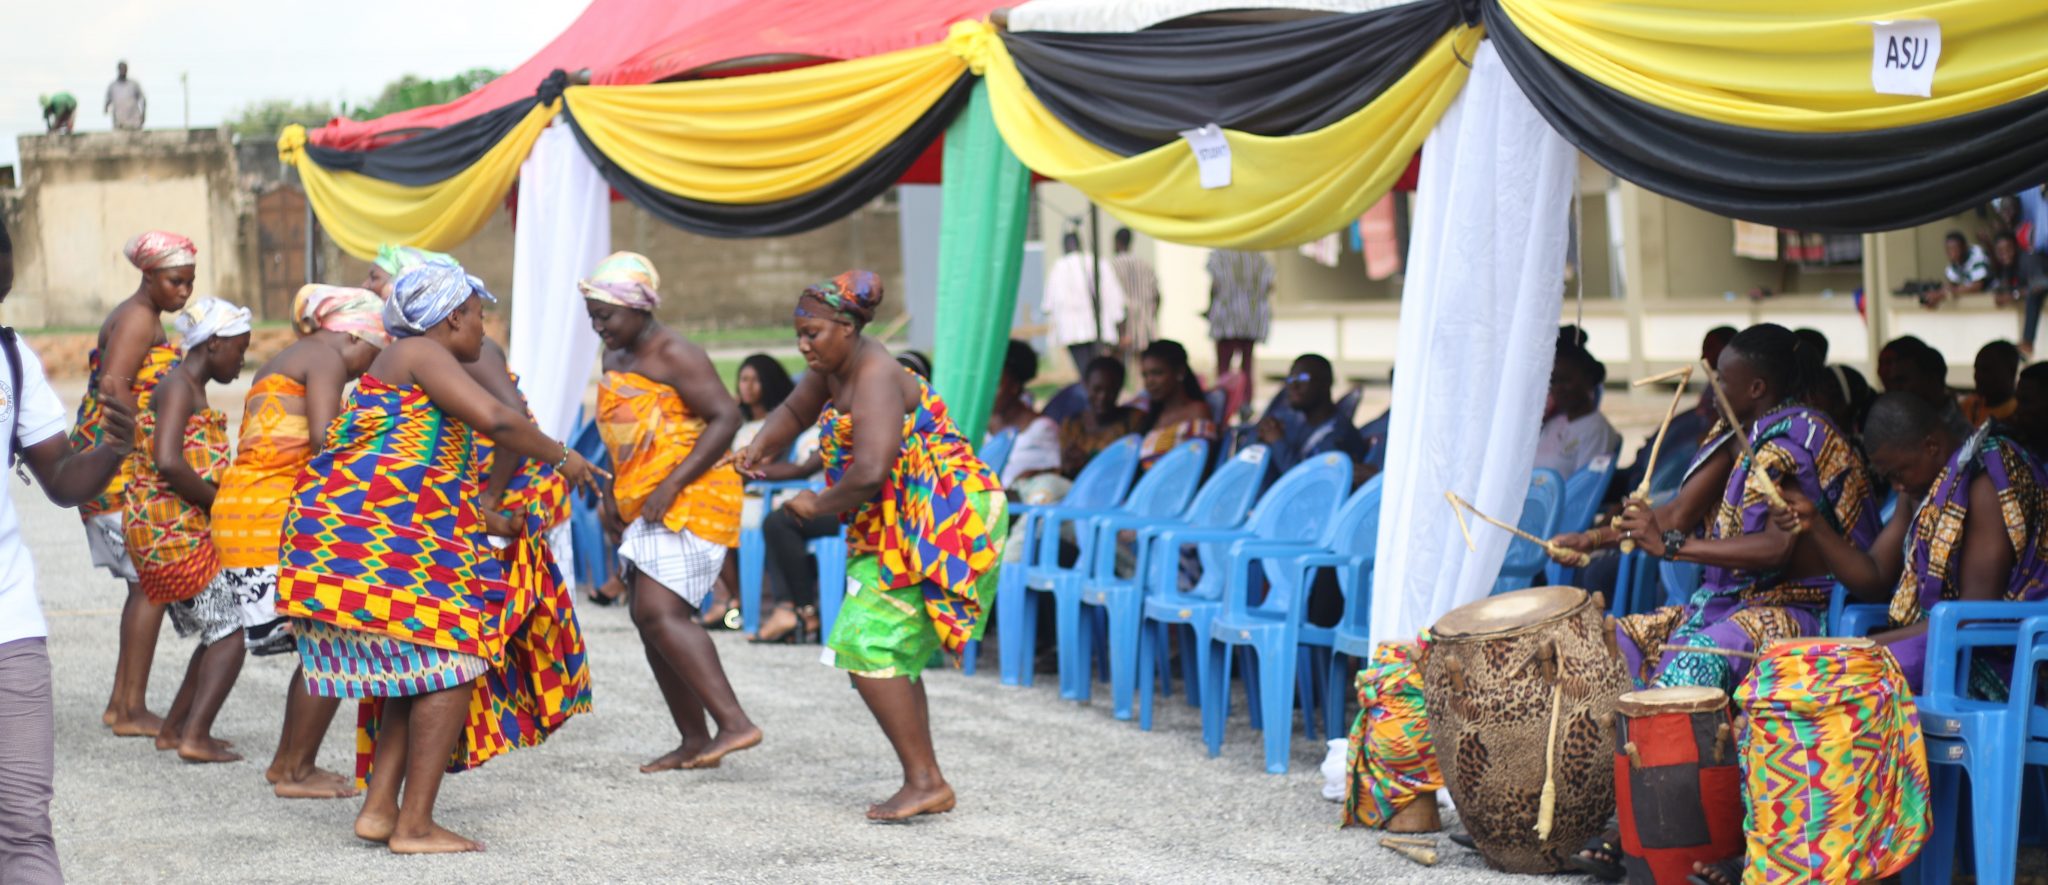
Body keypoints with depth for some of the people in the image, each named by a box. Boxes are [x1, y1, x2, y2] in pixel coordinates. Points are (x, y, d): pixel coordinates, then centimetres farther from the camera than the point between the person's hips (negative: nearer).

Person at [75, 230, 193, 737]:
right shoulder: (137, 318, -11)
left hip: (119, 466, 10)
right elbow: (113, 388, -22)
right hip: (122, 466, -10)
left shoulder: (145, 318, 20)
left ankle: (121, 702, 16)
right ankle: (132, 709, -8)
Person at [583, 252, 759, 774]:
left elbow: (726, 417, -19)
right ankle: (695, 741, 14)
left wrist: (673, 484, -23)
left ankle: (734, 722, -23)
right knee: (651, 618, 8)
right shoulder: (616, 358, 15)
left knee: (659, 613, -20)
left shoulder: (672, 354, -13)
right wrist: (614, 493, 15)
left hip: (690, 498, -10)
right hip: (647, 506, 10)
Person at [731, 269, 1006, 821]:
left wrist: (818, 504, -15)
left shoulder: (874, 381, -20)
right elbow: (796, 411, 29)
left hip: (940, 522, -10)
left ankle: (926, 781, -12)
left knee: (868, 649, -13)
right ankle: (925, 784, 18)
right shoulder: (836, 367, 9)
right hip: (901, 528, 10)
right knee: (892, 656, 13)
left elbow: (871, 471, -33)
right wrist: (759, 451, 9)